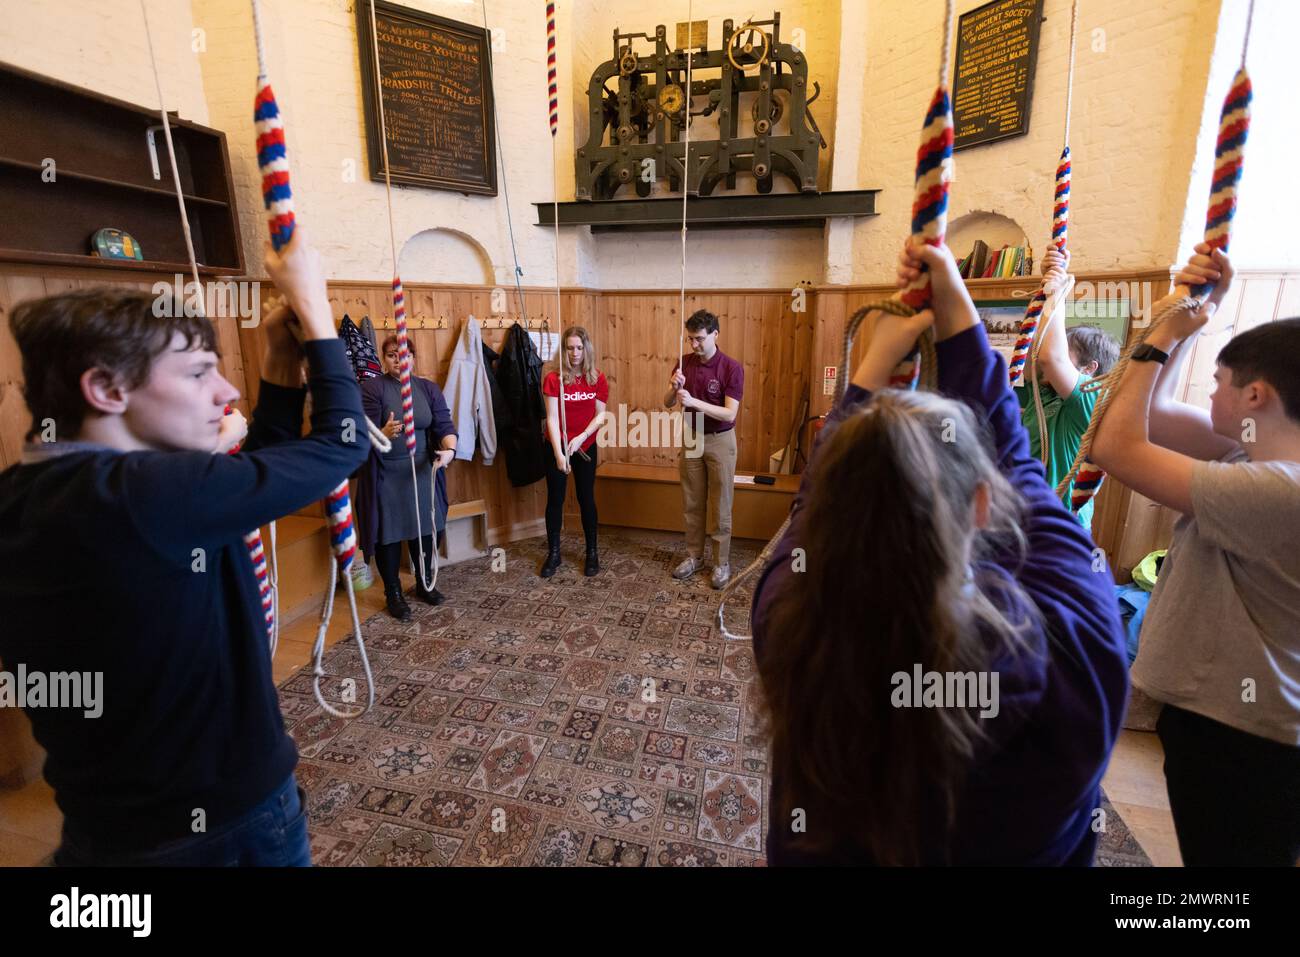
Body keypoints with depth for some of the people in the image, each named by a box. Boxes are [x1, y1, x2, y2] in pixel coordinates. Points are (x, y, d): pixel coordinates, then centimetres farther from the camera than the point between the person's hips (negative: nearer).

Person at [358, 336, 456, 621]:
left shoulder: (428, 388, 3)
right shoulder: (371, 388, -9)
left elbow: (444, 425, -4)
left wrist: (449, 449, -25)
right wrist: (384, 433, -39)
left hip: (422, 471, 4)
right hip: (385, 474, -3)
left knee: (426, 528, 11)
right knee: (388, 533, 5)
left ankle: (425, 585, 32)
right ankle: (393, 594, 24)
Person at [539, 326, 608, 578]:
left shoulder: (597, 379, -3)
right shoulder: (553, 379, -10)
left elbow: (600, 415, -1)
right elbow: (552, 419, -15)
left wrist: (581, 437, -16)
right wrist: (559, 454, -24)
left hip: (586, 447, 1)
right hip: (557, 447, -1)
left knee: (586, 498, 8)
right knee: (555, 499, 6)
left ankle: (592, 552, 22)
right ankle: (553, 553, 21)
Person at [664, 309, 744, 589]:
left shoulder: (732, 368, -15)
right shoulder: (684, 363, 0)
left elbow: (730, 413, -21)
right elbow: (668, 403, 0)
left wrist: (694, 401, -31)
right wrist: (674, 388, -22)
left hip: (720, 441, -4)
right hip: (691, 438, 5)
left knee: (720, 505, 4)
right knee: (692, 504, 12)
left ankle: (722, 562, 17)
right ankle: (694, 556, 26)